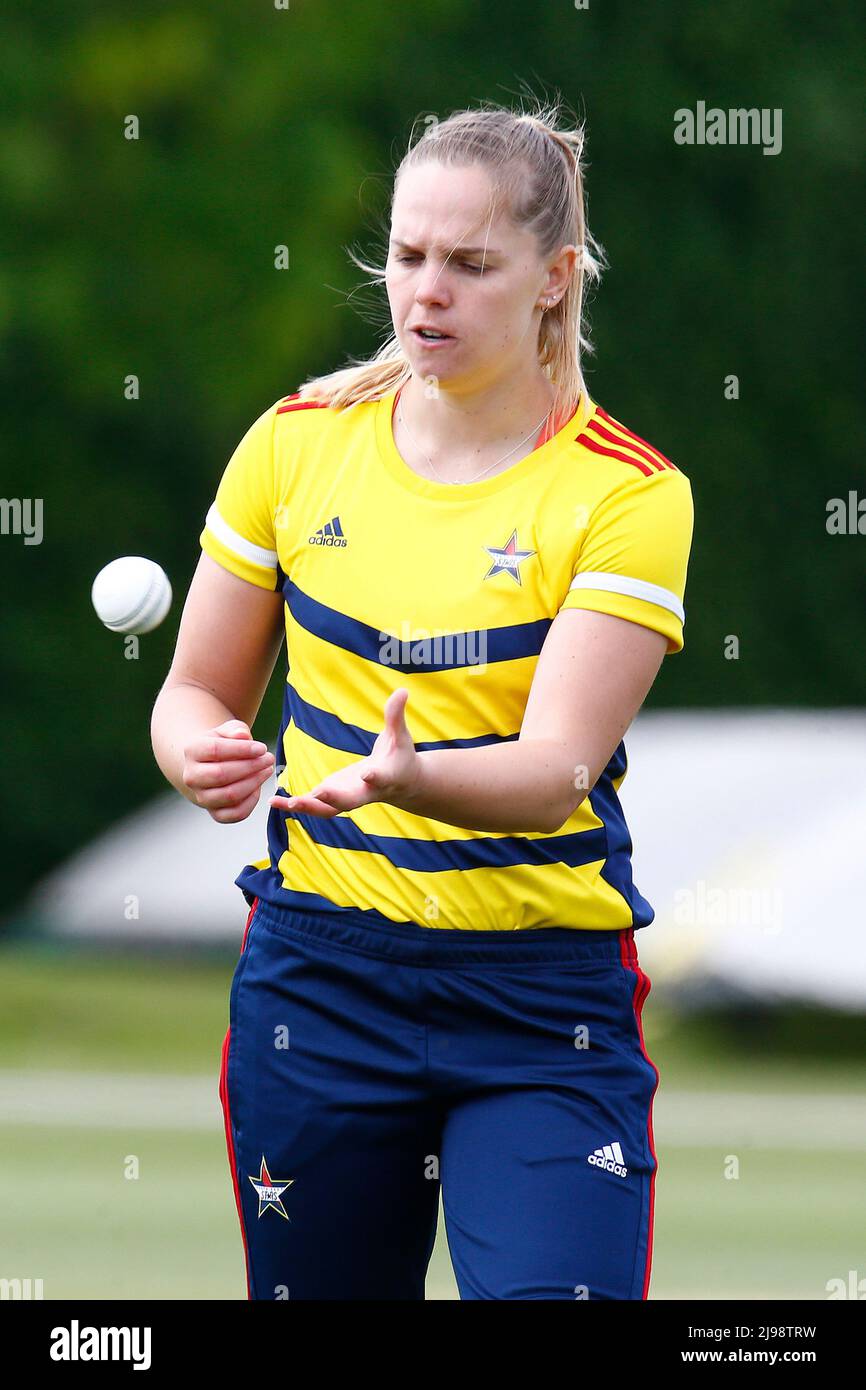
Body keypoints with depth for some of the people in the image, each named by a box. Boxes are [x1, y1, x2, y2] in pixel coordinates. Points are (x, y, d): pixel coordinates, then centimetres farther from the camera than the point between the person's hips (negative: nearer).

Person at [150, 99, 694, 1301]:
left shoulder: (629, 494, -7)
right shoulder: (296, 444, 3)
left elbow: (559, 765, -18)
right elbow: (200, 688, 10)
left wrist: (406, 778, -38)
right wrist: (204, 754, -14)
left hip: (543, 1001, -3)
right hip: (317, 968, 3)